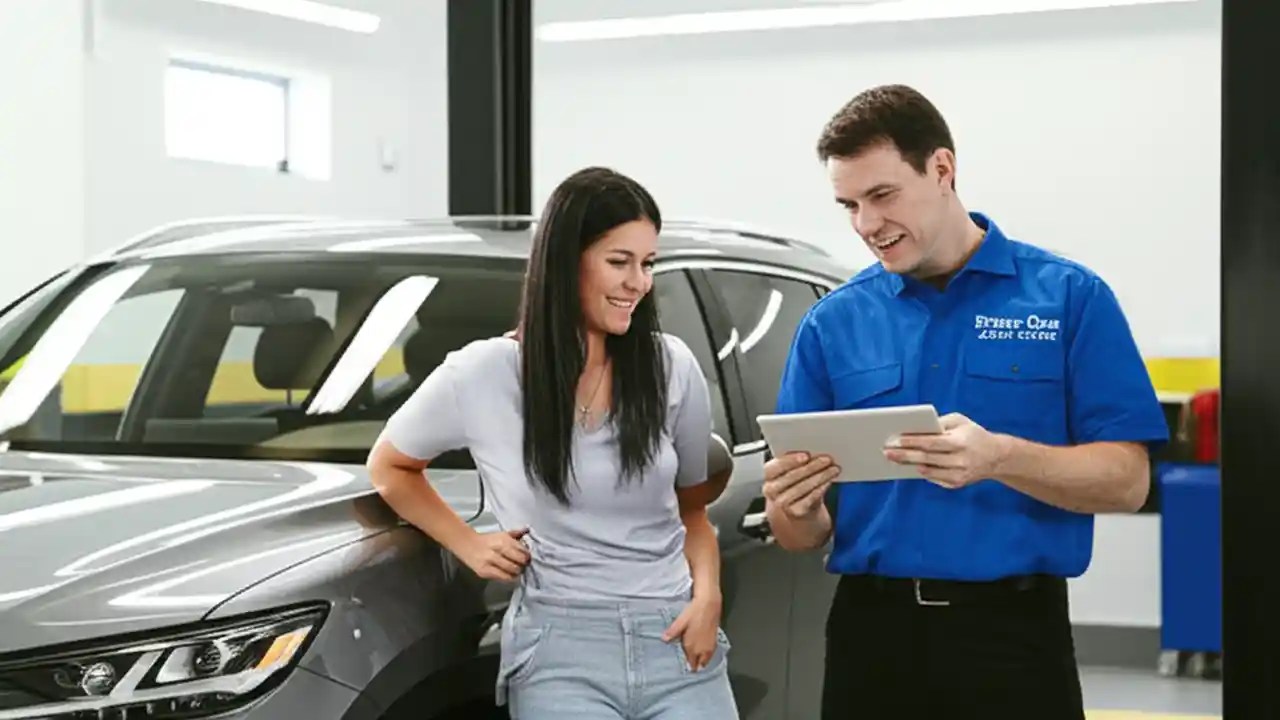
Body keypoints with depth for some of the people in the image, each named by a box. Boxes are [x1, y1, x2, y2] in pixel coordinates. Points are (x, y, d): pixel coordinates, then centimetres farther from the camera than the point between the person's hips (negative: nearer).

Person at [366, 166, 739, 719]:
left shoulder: (673, 367, 5)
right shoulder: (484, 374, -2)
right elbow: (389, 468, 14)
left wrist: (707, 595, -3)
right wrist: (470, 545, 4)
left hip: (676, 641, 2)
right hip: (559, 650, -2)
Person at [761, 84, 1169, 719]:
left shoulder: (1069, 297, -2)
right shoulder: (833, 322, 6)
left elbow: (1126, 481, -7)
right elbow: (808, 535, 7)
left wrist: (999, 458, -23)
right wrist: (793, 508, -17)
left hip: (1013, 634, -2)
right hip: (870, 634, 3)